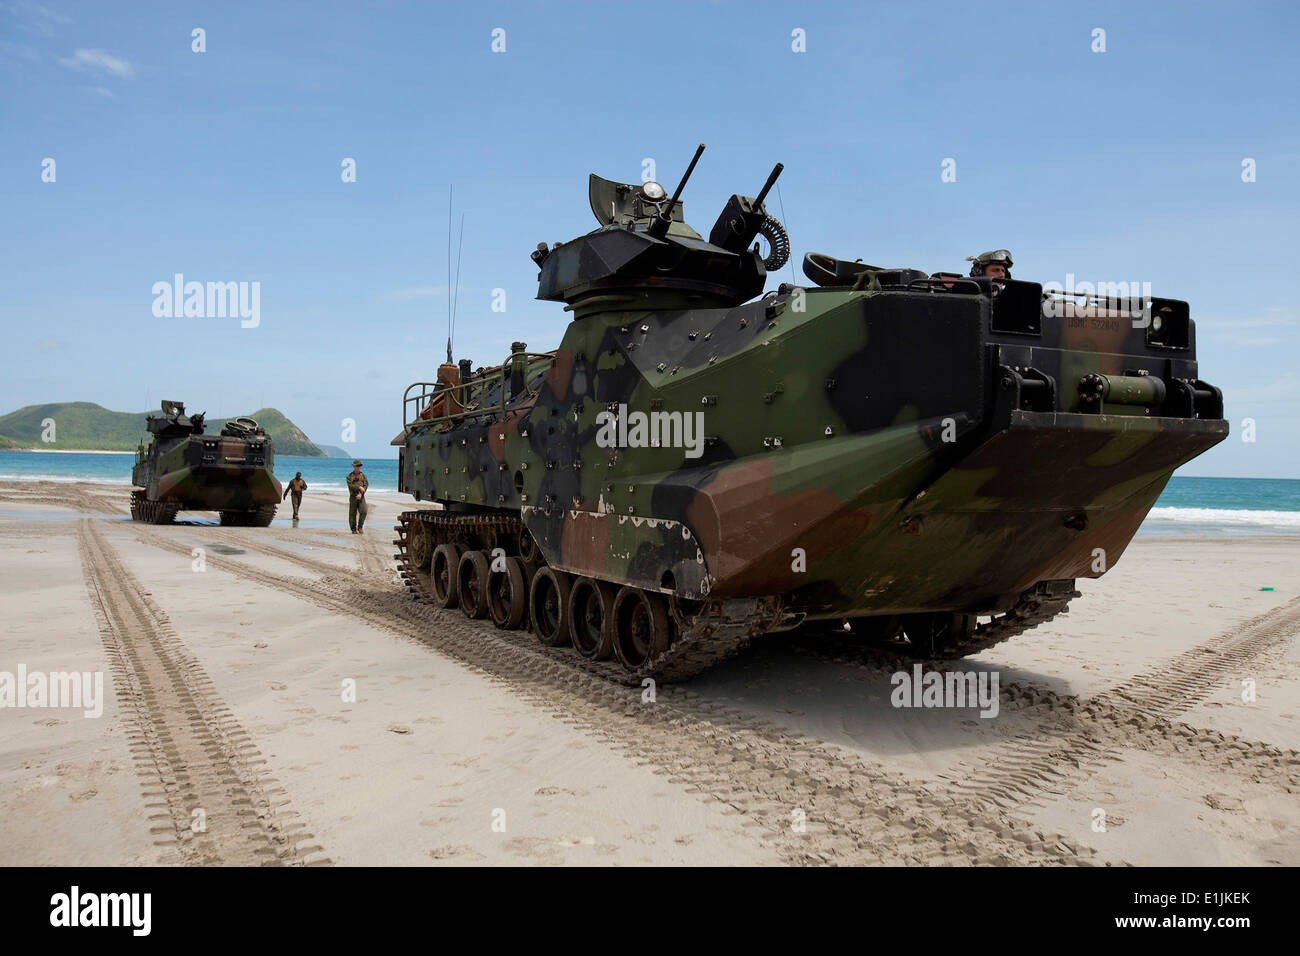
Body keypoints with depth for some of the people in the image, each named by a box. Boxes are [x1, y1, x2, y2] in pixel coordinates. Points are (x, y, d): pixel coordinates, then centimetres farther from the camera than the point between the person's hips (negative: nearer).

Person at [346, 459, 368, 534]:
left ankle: (360, 527, -3)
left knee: (363, 511, -16)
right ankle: (353, 529, 12)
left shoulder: (363, 476, 7)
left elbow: (366, 485, -6)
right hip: (353, 497, -1)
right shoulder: (349, 476, 0)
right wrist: (359, 487, -26)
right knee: (353, 514, 1)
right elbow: (350, 486, -14)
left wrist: (360, 494, -20)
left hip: (361, 497, 1)